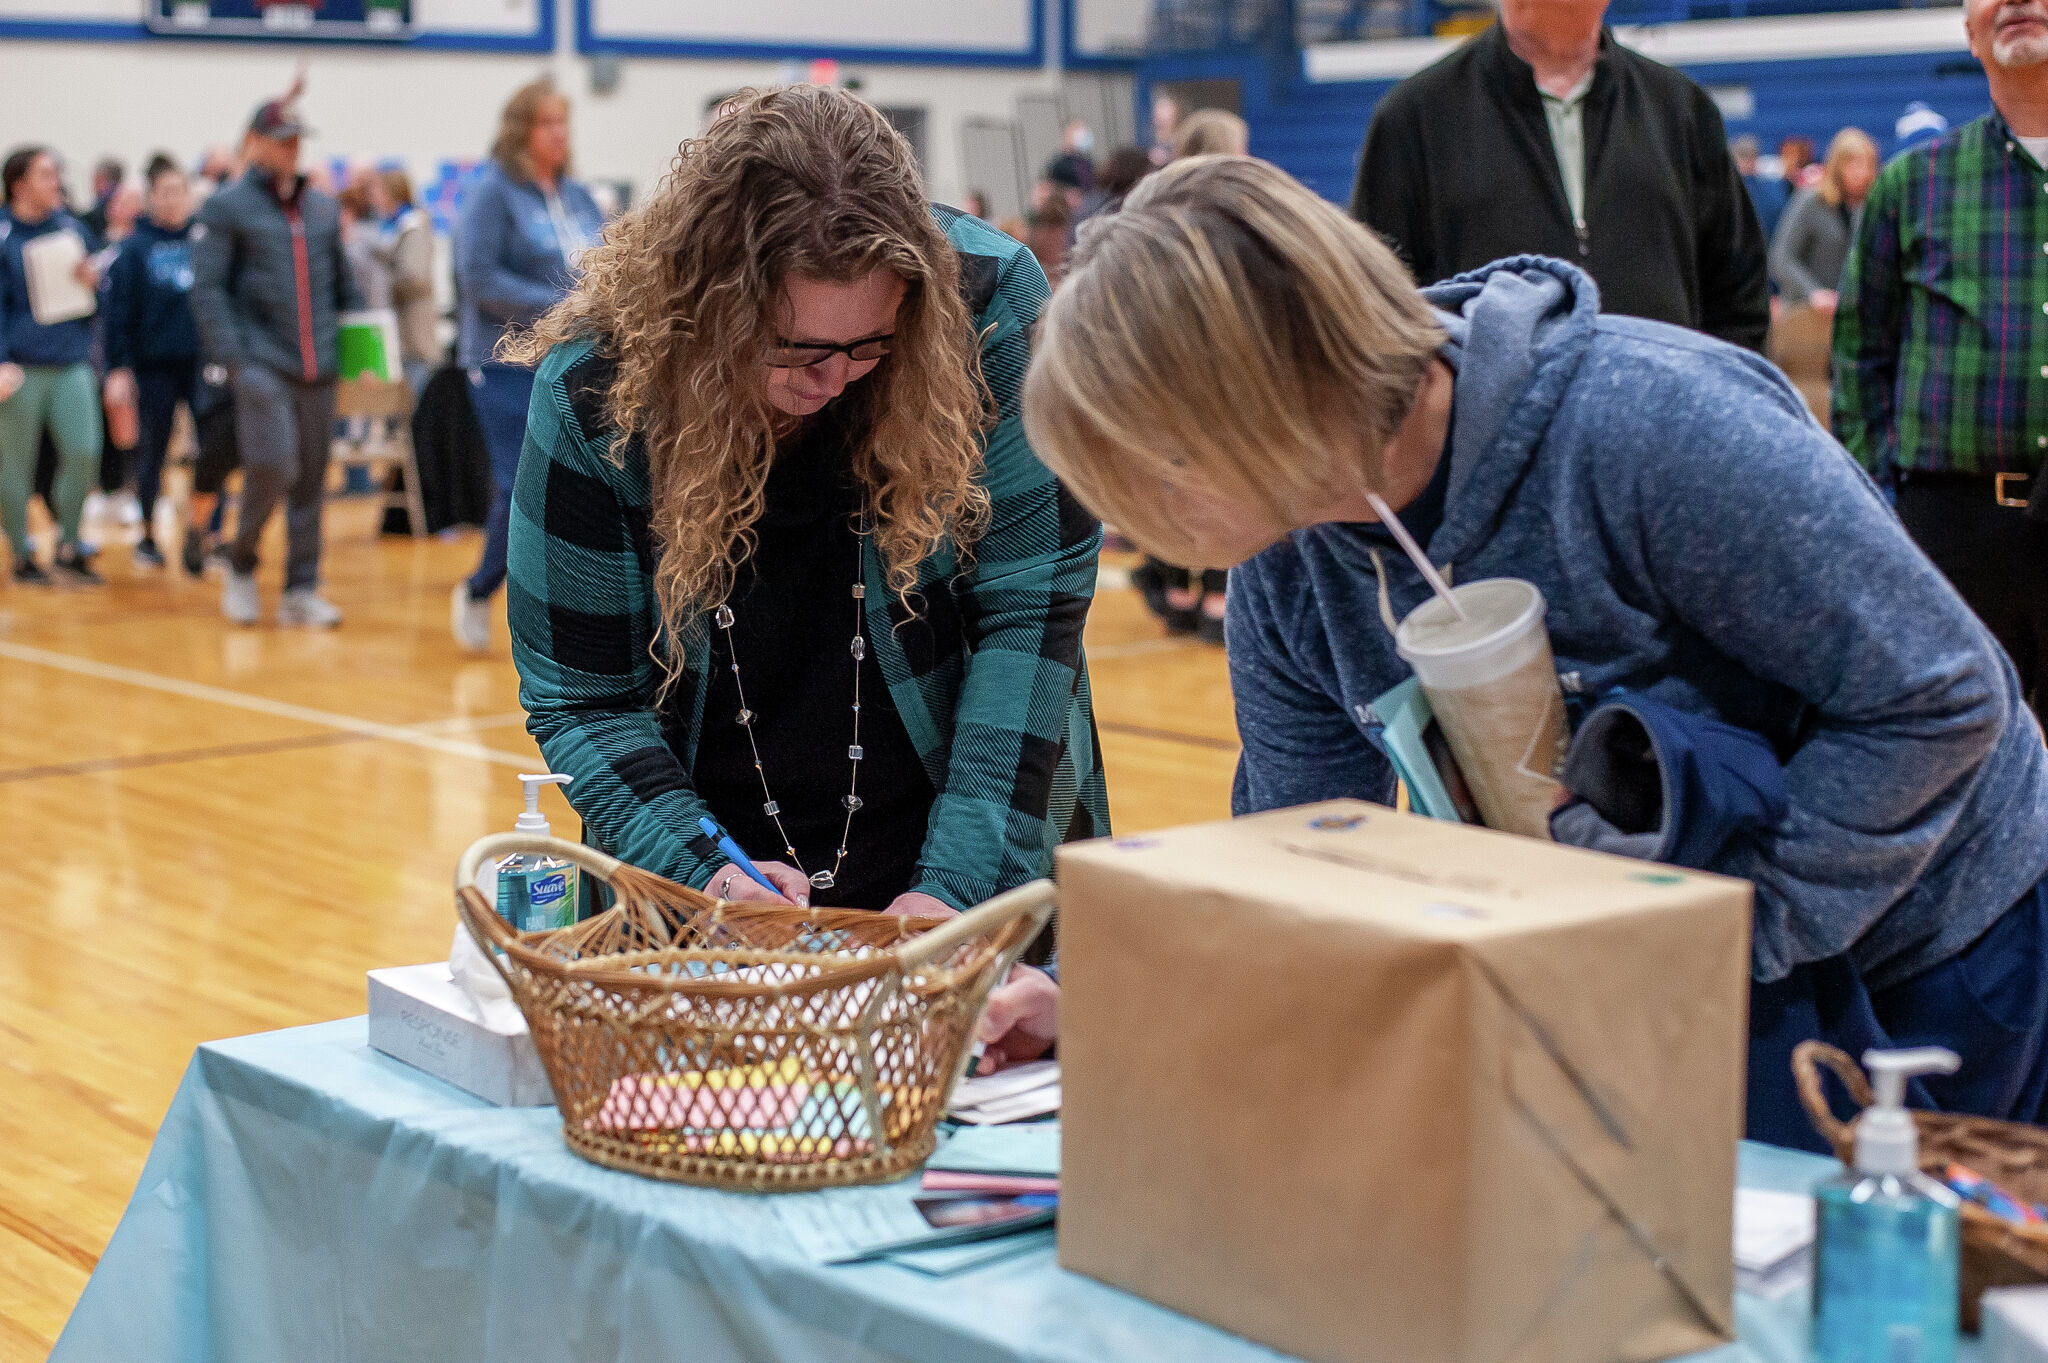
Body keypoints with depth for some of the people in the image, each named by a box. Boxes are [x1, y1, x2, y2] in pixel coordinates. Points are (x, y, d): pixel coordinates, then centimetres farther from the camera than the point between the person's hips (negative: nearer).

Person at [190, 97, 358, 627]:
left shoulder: (323, 208, 15)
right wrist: (232, 358, -14)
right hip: (262, 364, -5)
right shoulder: (227, 207, 0)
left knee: (312, 479, 4)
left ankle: (302, 589, 11)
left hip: (319, 365, 5)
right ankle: (241, 565, 7)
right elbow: (207, 289, -5)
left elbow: (343, 284, 21)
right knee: (272, 466, -17)